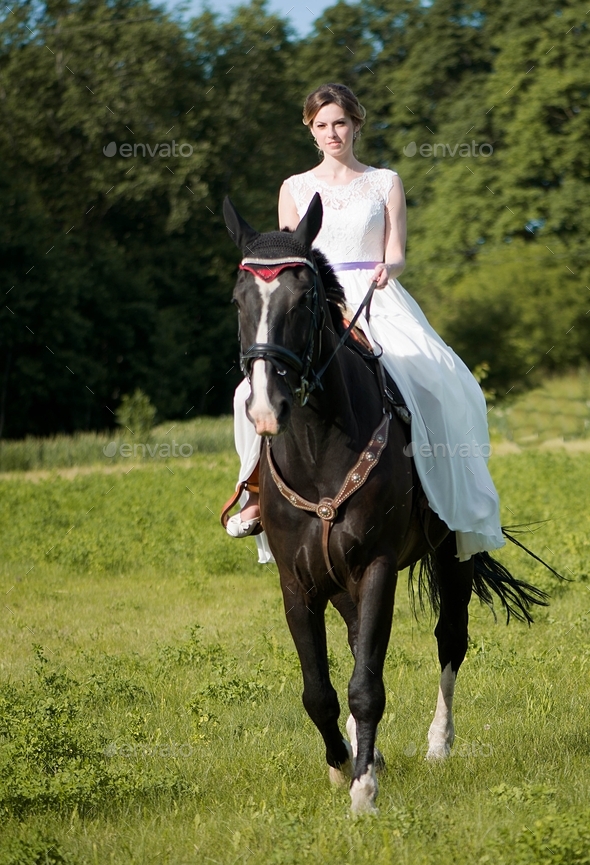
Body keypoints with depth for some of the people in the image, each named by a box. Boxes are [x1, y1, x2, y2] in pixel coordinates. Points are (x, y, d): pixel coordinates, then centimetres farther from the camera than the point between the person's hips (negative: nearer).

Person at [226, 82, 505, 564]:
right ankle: (258, 492, -12)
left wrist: (386, 270, -21)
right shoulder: (296, 189, 13)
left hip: (377, 303, -1)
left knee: (440, 385, -26)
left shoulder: (385, 183, 10)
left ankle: (456, 504, -16)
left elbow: (396, 256, 3)